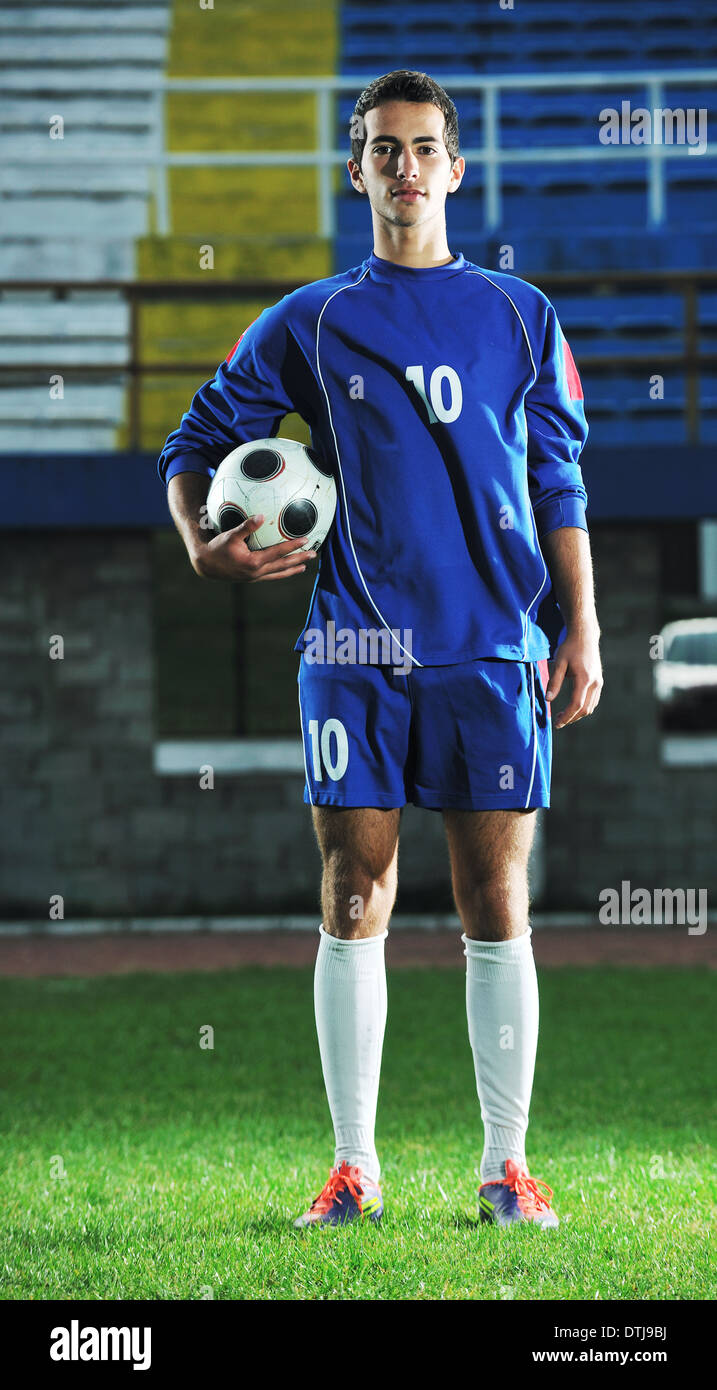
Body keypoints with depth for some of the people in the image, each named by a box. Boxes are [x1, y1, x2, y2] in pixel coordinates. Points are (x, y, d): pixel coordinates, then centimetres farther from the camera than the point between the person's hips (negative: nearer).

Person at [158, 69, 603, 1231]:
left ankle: (508, 1166, 6)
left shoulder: (519, 318, 10)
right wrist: (205, 544, -7)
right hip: (354, 652, 0)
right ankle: (354, 1167, 5)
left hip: (492, 651, 0)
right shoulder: (309, 324, 9)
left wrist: (581, 629, 3)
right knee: (355, 898, -1)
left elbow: (561, 483, 12)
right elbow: (199, 443, 13)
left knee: (496, 903, 0)